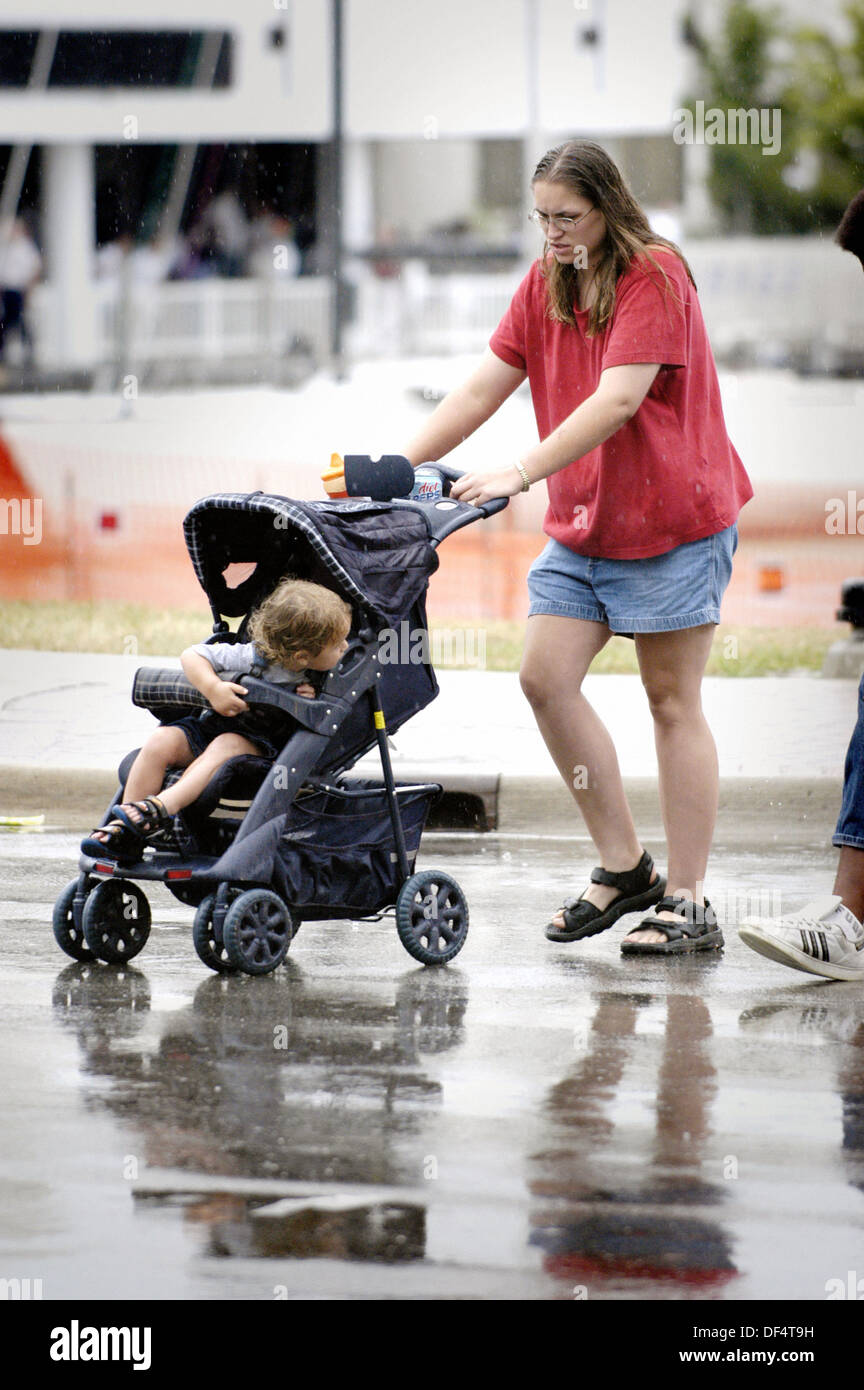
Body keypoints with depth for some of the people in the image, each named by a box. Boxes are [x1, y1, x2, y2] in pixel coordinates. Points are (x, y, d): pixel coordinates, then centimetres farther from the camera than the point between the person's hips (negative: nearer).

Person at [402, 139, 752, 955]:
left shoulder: (655, 278, -15)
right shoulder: (543, 285, 7)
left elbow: (617, 400, -25)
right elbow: (482, 389, 6)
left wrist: (521, 475, -32)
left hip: (671, 518, -7)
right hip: (580, 523, 7)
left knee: (672, 702, -3)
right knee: (544, 676, -3)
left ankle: (687, 903, 1)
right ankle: (623, 869, 8)